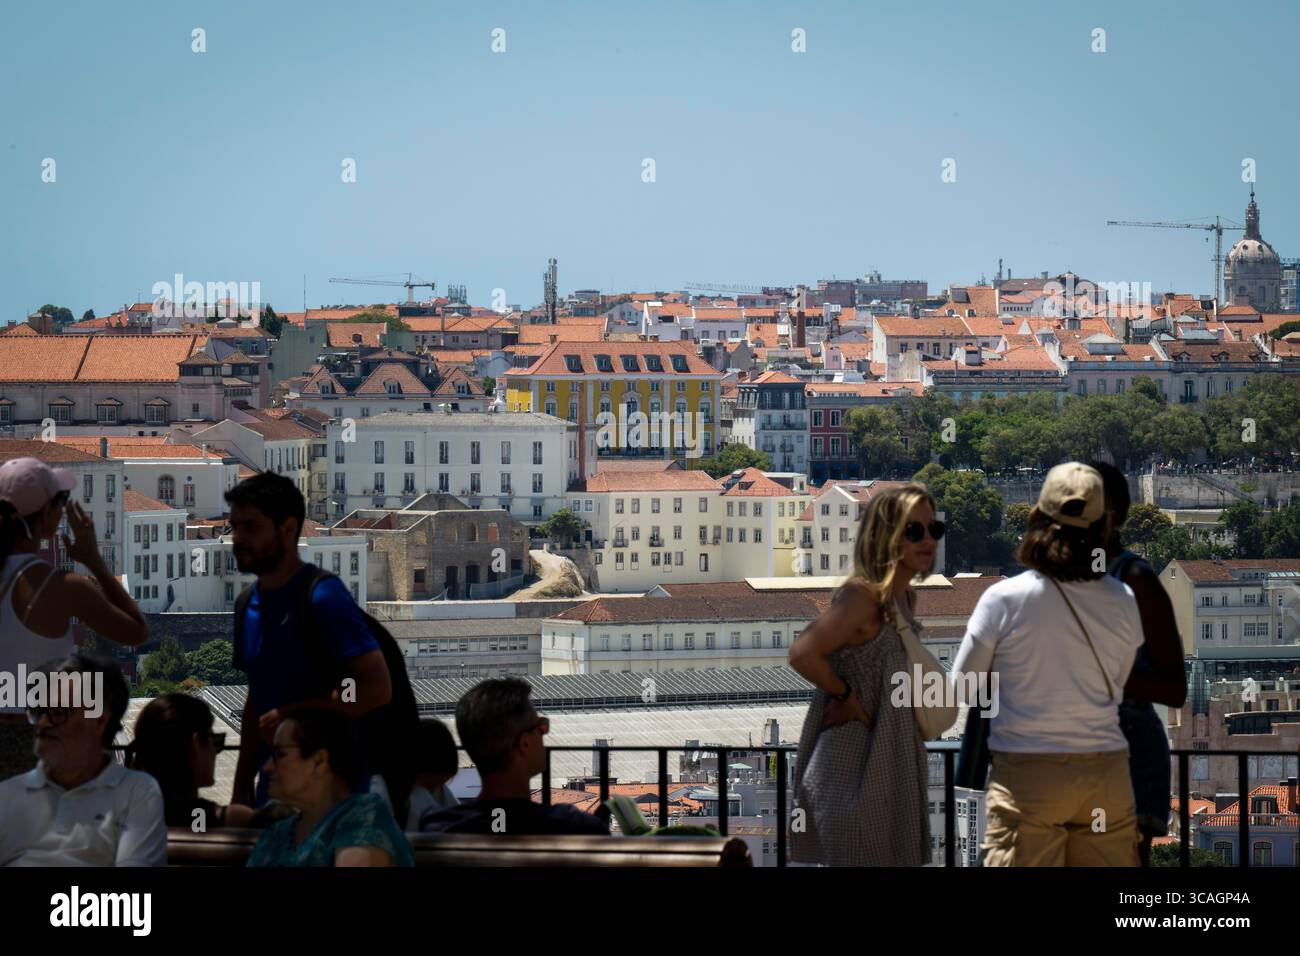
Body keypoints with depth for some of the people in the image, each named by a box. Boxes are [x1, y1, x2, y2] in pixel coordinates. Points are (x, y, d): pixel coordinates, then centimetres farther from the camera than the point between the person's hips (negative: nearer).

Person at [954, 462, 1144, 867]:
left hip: (1027, 775, -3)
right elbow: (1116, 687, 11)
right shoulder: (1123, 602, 0)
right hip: (1106, 772, 3)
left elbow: (963, 685, 3)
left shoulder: (1003, 599, -8)